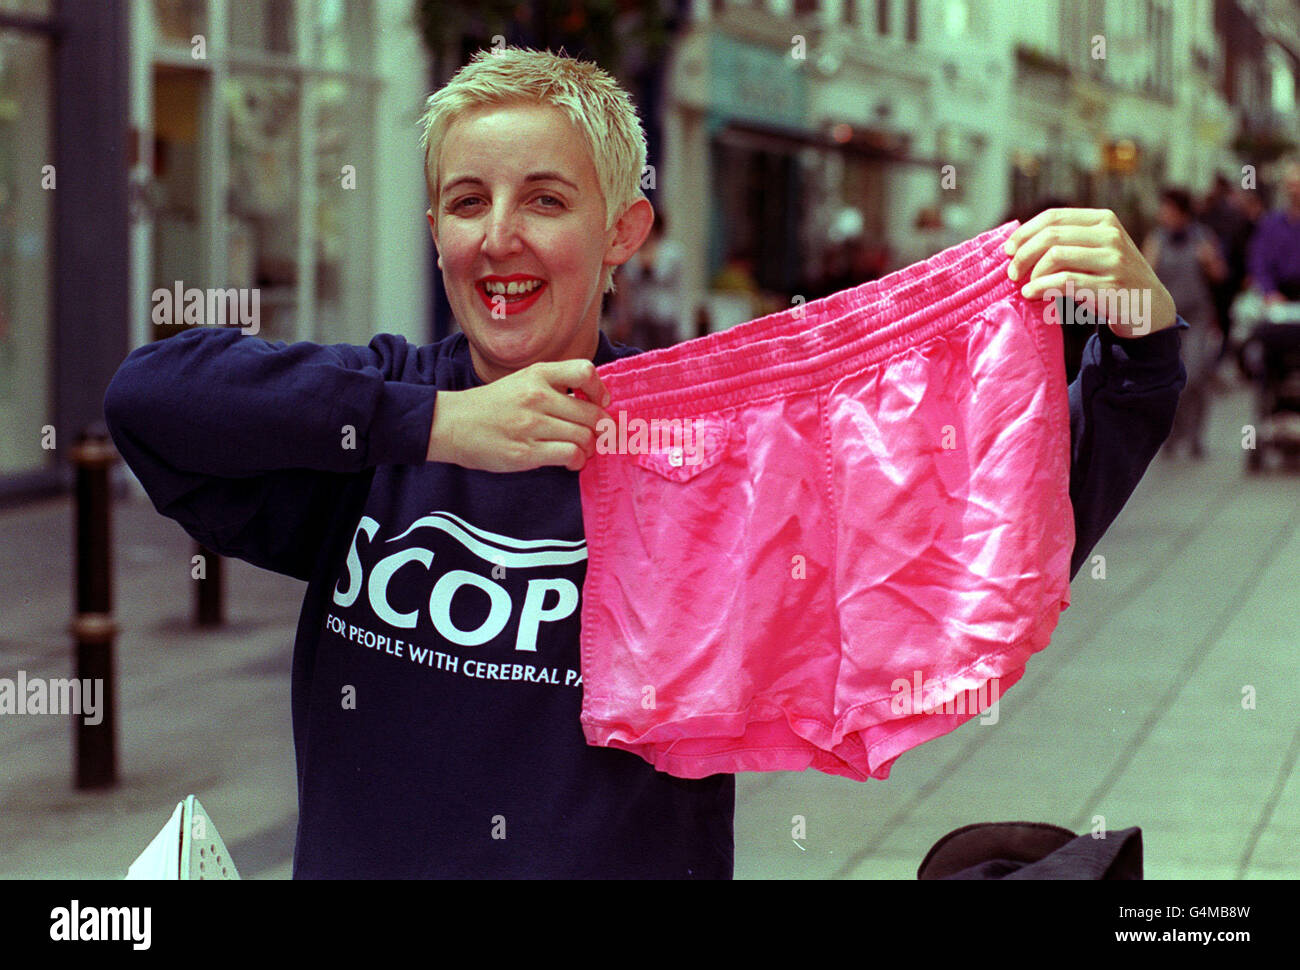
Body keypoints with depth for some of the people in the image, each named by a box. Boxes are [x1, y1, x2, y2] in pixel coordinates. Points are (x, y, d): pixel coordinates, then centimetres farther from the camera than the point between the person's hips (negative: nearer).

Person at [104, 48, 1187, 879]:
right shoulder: (384, 410, 3)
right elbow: (148, 390, -11)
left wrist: (1139, 330, -19)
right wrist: (438, 425, -15)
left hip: (640, 858, -1)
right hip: (360, 855, 2)